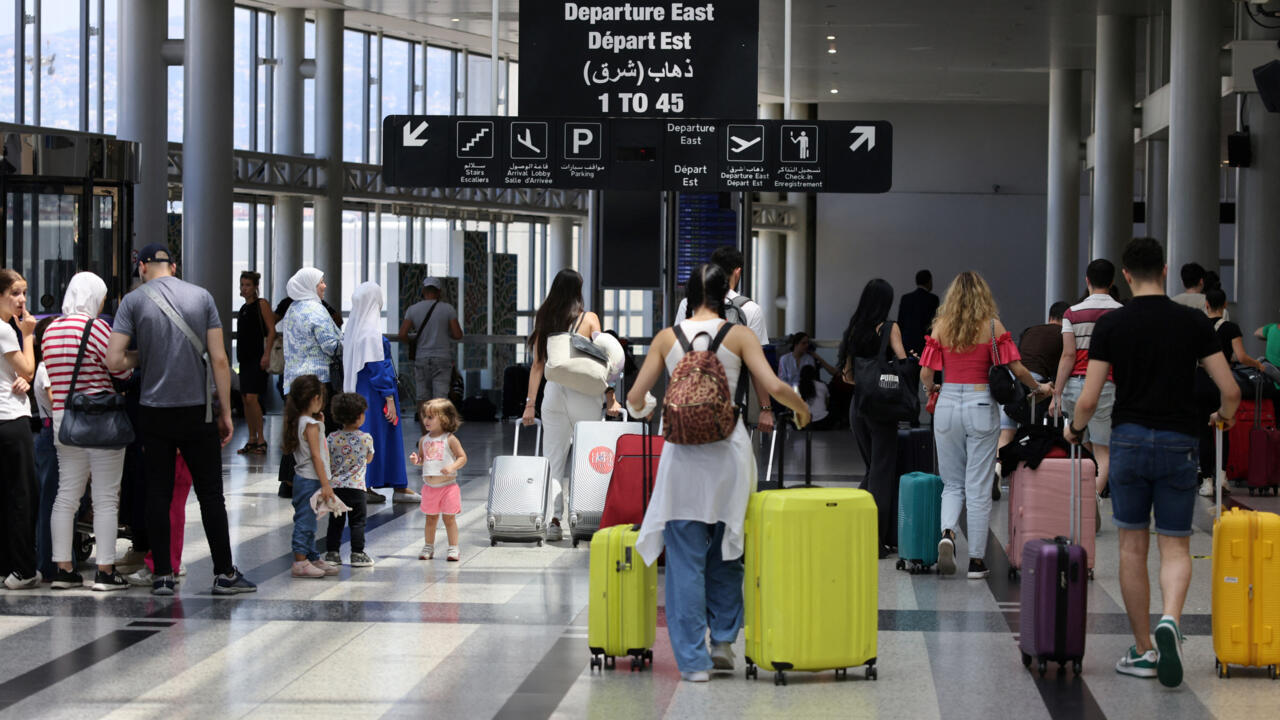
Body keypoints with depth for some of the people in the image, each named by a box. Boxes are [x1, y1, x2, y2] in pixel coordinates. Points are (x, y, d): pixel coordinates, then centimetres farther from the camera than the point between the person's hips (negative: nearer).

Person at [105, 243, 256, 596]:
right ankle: (224, 573, 8)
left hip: (154, 413, 0)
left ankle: (163, 576, 8)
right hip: (198, 410, 1)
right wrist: (226, 412, 3)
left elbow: (114, 362, -10)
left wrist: (142, 355, 11)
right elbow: (219, 360, -2)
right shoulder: (201, 296, 1)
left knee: (158, 494, 7)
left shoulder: (134, 301, -3)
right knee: (210, 493, 7)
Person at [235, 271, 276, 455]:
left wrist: (266, 354, -19)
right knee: (245, 399, 8)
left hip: (257, 357, -8)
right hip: (244, 357, 8)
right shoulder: (243, 308, 17)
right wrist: (240, 355, 18)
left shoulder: (261, 305, -6)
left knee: (252, 398, -16)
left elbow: (271, 330, -11)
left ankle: (261, 440, -11)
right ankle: (252, 440, 13)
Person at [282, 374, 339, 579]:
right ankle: (300, 562, -6)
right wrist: (325, 484, -18)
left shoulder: (298, 422, 11)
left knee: (307, 521, 15)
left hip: (302, 478, 10)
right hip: (310, 480, -10)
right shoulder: (311, 425, -16)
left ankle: (313, 558, 23)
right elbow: (316, 456, -18)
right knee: (305, 520, -7)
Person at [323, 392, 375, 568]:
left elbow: (327, 463, 3)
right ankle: (357, 554, 5)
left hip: (335, 486, 3)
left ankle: (332, 553, 13)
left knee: (335, 521, 11)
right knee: (357, 521, 5)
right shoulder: (366, 438, -8)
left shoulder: (332, 438, -3)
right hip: (355, 487, -3)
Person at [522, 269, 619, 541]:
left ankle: (553, 520, -2)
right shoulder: (589, 319, -1)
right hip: (585, 394, -2)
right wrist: (611, 398, 2)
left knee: (553, 460, 5)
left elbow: (537, 365, 7)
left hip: (554, 393, 2)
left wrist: (530, 403, 10)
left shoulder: (544, 320, 6)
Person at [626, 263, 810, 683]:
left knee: (685, 557, 3)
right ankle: (723, 640, 18)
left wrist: (642, 409, 28)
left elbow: (635, 397, 5)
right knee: (726, 551, 18)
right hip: (727, 450, 0)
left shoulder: (668, 338, 4)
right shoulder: (739, 336, 0)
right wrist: (801, 407, 13)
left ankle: (693, 659, 3)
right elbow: (773, 387, -8)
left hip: (683, 456, 0)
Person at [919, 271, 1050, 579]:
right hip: (981, 405, -2)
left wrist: (932, 389, 23)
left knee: (952, 483, 14)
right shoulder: (992, 326, -3)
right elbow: (1017, 369, -5)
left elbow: (925, 374, 1)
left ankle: (947, 533, -13)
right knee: (979, 487, 4)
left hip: (948, 404, 2)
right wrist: (1039, 388, 14)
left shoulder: (941, 326, 2)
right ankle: (976, 560, 7)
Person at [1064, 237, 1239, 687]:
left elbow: (1088, 399, -5)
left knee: (1133, 547, 11)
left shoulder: (1111, 325, -4)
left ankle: (1143, 651, 13)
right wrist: (1224, 417, 21)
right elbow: (1230, 390, -2)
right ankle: (1170, 621, -23)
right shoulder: (1193, 322, -2)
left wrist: (1074, 429, 16)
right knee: (1175, 547, 6)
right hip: (1178, 444, 0)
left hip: (1129, 440, 0)